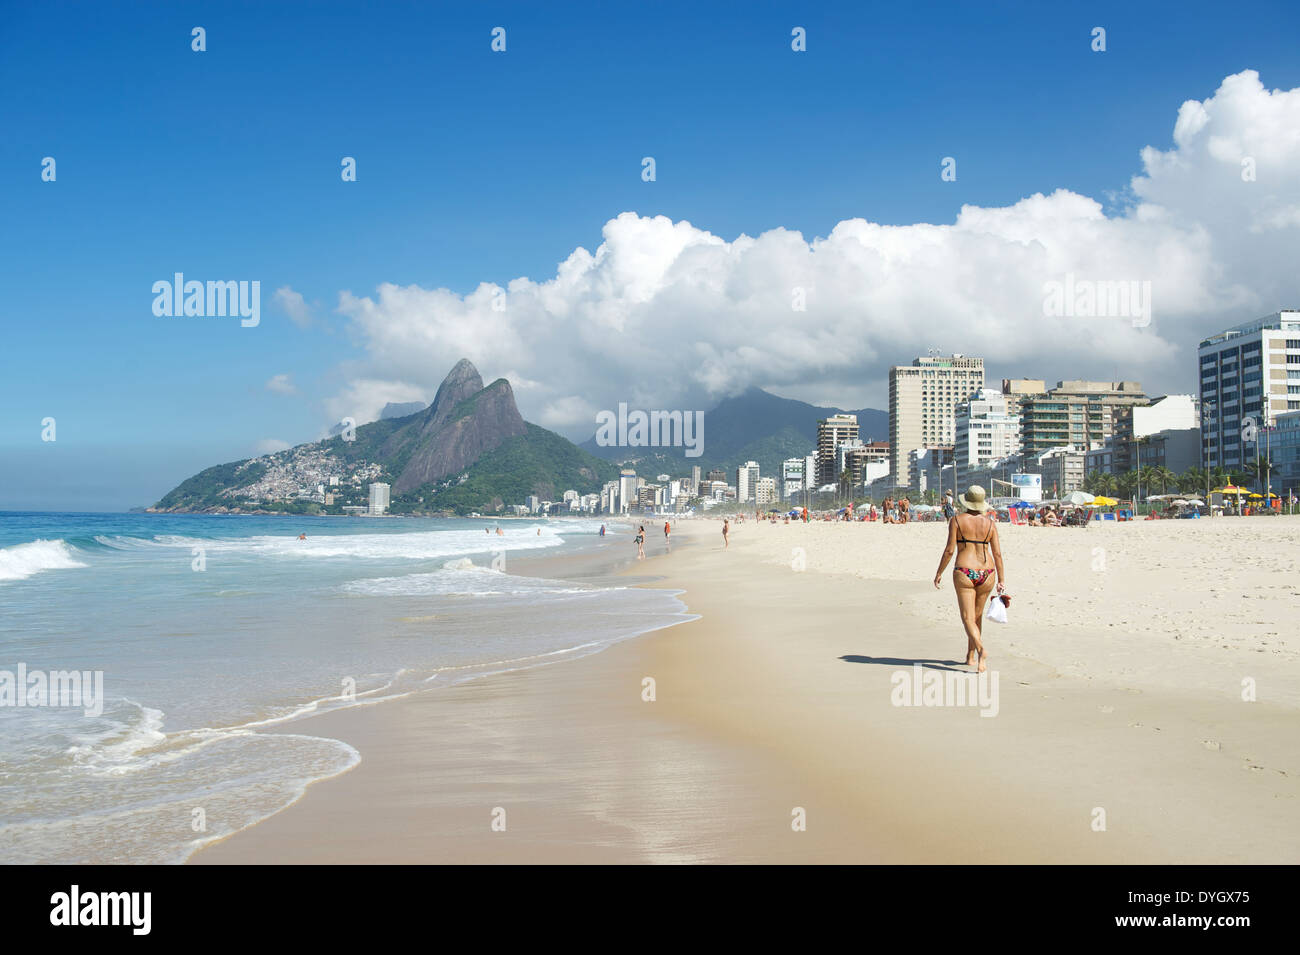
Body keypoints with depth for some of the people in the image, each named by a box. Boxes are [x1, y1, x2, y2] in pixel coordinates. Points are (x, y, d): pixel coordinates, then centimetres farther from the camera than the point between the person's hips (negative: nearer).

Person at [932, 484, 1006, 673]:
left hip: (964, 573, -4)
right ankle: (970, 656, 27)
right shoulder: (989, 523, 4)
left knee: (968, 618, -4)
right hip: (986, 573, 4)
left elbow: (949, 550, -7)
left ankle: (981, 648, -29)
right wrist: (1002, 580, 7)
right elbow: (998, 554, 2)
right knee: (977, 615, 19)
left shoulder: (957, 520, -4)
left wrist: (939, 573, 3)